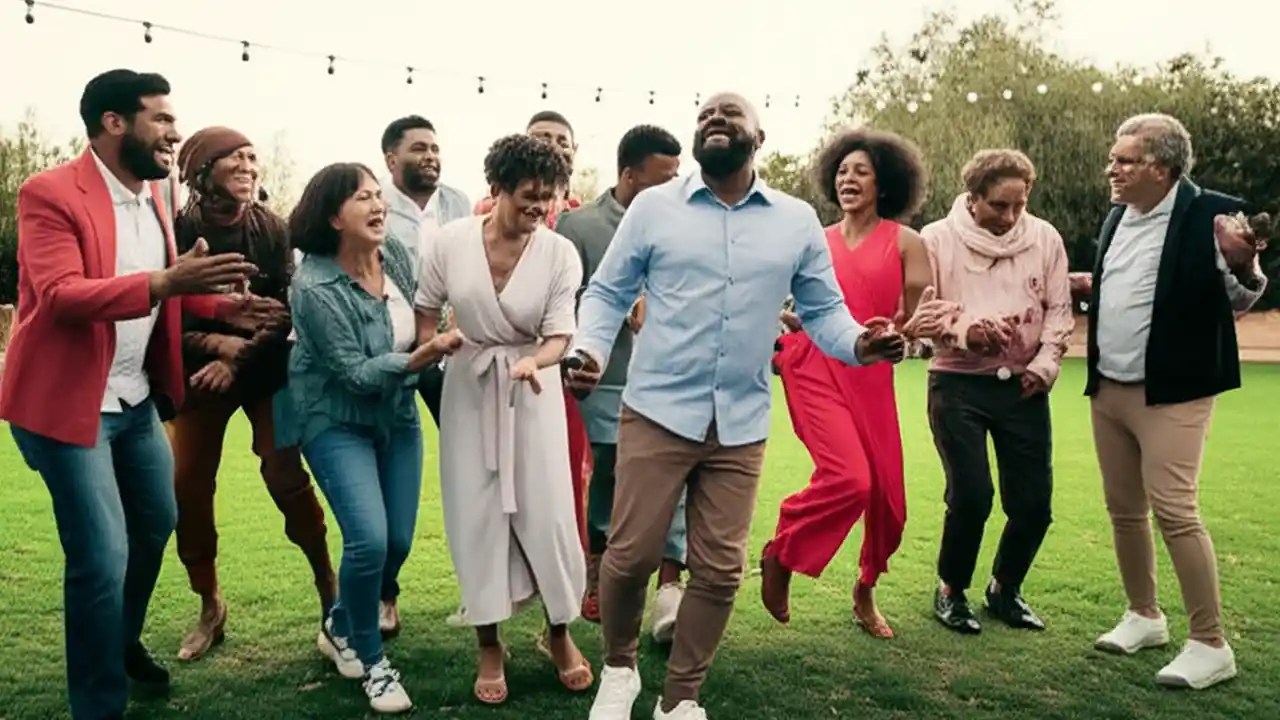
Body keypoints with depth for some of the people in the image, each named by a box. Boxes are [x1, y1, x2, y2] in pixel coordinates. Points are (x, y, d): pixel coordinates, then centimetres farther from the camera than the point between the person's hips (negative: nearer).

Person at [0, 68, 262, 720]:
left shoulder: (154, 194, 7)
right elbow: (60, 296, -29)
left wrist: (220, 306, 3)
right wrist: (164, 282, -41)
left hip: (136, 398, 9)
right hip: (68, 401, -8)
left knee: (157, 523, 21)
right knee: (103, 555, -6)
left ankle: (123, 641, 46)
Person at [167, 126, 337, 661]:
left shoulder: (272, 229, -7)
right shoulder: (177, 230, -10)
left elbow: (286, 309, -7)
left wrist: (237, 358, -16)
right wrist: (212, 343, -22)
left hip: (267, 371, 0)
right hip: (198, 372, 1)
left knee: (286, 477, -10)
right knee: (188, 487, -1)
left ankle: (328, 590, 7)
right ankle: (210, 607, 17)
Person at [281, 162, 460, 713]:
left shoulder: (395, 253, -7)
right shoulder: (315, 288, -24)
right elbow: (357, 373, -25)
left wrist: (436, 341, -2)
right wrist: (421, 358, -35)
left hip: (397, 415, 6)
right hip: (337, 422, -6)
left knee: (398, 541, 6)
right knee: (369, 539, -18)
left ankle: (340, 628, 34)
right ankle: (371, 661, 7)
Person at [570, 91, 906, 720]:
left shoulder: (798, 221, 7)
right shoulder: (653, 206, 2)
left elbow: (823, 311, 8)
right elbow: (606, 292, 4)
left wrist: (860, 343, -13)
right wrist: (589, 350, -14)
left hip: (741, 426, 2)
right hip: (657, 412, -2)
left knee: (719, 569, 7)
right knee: (630, 554, 1)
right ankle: (618, 668, 30)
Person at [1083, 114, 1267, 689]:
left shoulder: (1212, 212, -11)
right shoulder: (1118, 216, 10)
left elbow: (1239, 302, -9)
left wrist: (1240, 263, -28)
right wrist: (1085, 289, 5)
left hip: (1169, 392, -7)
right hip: (1107, 390, 7)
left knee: (1173, 511, -10)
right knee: (1124, 510, 13)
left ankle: (1210, 645, 1)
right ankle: (1143, 616, 29)